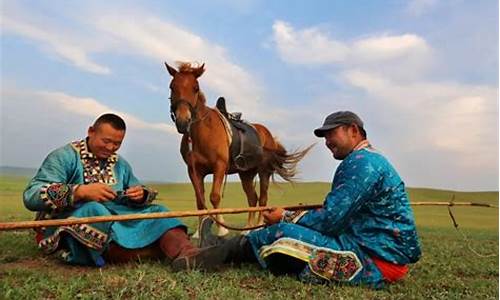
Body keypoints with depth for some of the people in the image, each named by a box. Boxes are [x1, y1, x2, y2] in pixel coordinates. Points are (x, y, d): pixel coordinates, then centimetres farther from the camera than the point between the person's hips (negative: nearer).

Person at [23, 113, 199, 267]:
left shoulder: (121, 164, 15)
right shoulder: (64, 156, -3)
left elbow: (141, 197, 20)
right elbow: (31, 196, -14)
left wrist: (141, 194, -5)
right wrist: (81, 191, -27)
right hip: (71, 230, -5)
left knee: (157, 212, -15)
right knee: (94, 209, -36)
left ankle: (187, 254, -42)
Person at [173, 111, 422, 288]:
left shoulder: (361, 161, -16)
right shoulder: (370, 160, 17)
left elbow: (330, 219, -20)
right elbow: (336, 215, 15)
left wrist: (285, 218, -5)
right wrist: (291, 218, 8)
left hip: (377, 260, -10)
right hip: (375, 248, 10)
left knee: (282, 234, -15)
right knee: (295, 226, 6)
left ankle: (220, 253, 4)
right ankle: (222, 249, 11)